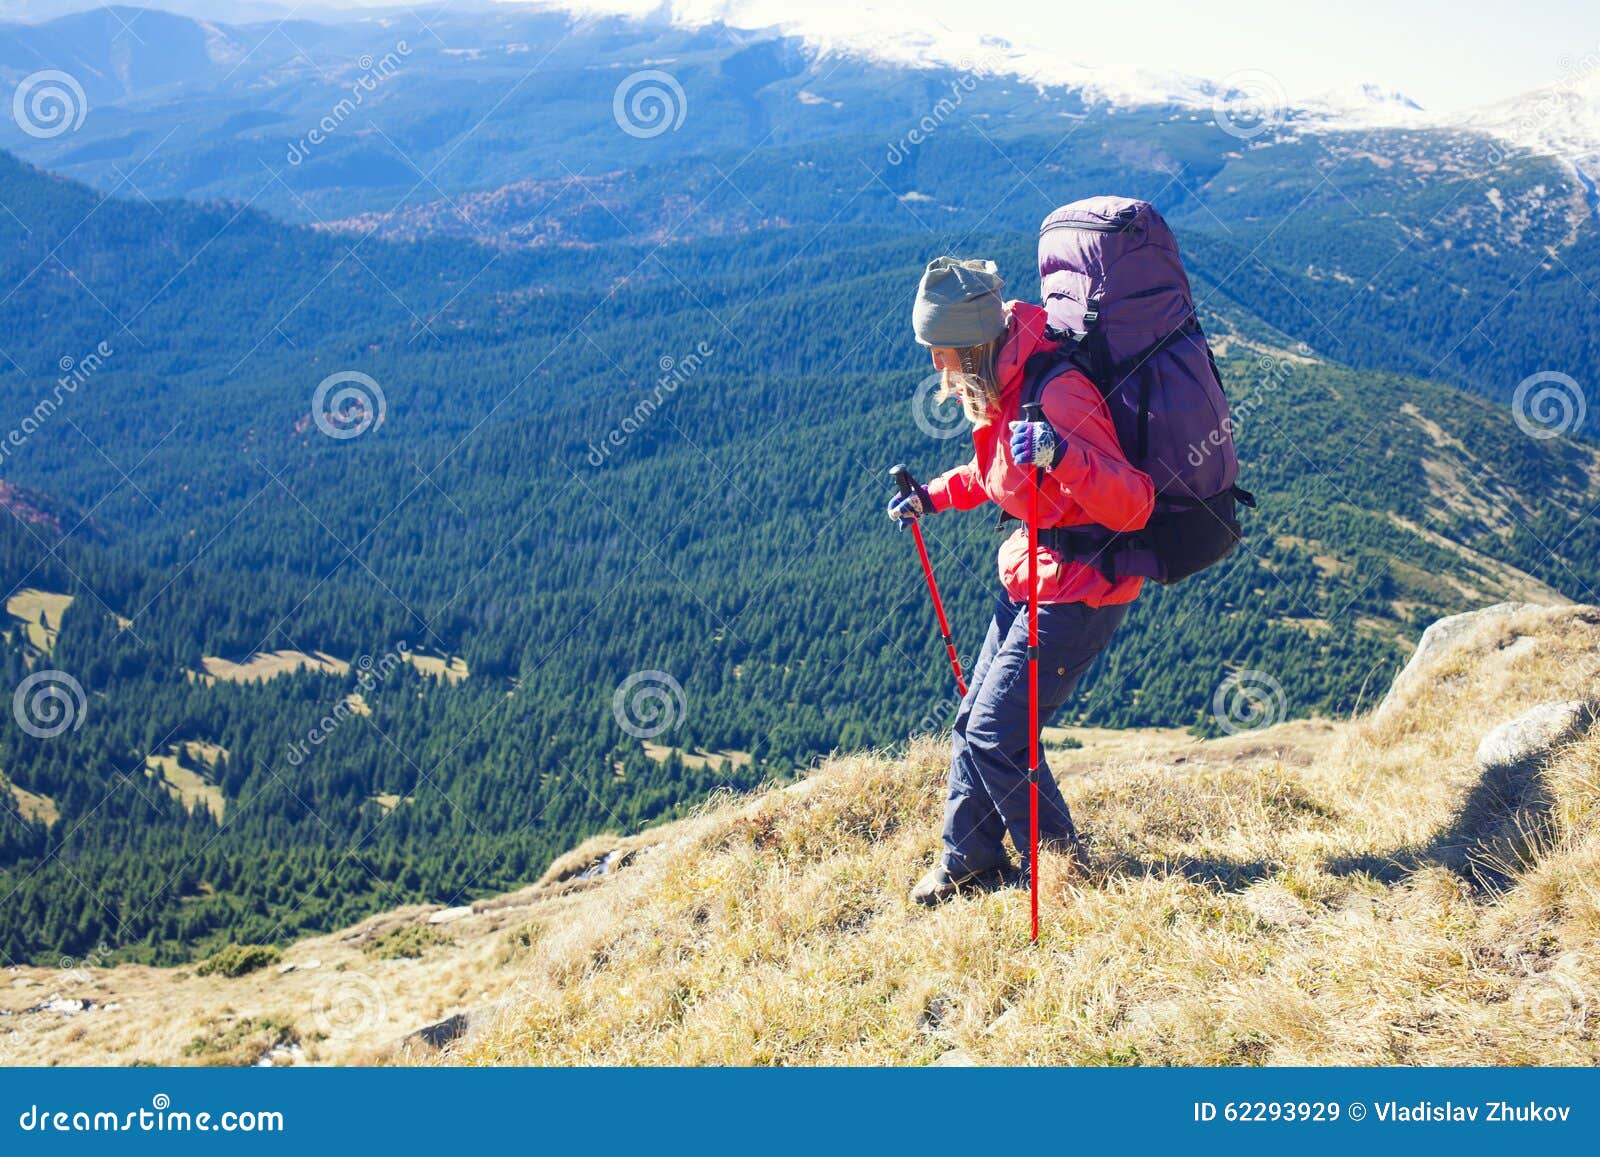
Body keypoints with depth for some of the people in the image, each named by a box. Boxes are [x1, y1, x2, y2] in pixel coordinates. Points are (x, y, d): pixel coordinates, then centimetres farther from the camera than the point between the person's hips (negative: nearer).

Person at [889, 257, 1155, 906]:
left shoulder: (1058, 393, -26)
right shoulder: (999, 386, 3)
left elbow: (1131, 506, -30)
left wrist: (1064, 455, -46)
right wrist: (935, 496, 14)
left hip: (1080, 587, -9)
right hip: (1030, 578, 9)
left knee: (997, 735, -5)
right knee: (973, 723, 14)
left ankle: (1060, 868, 16)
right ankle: (969, 864, 32)